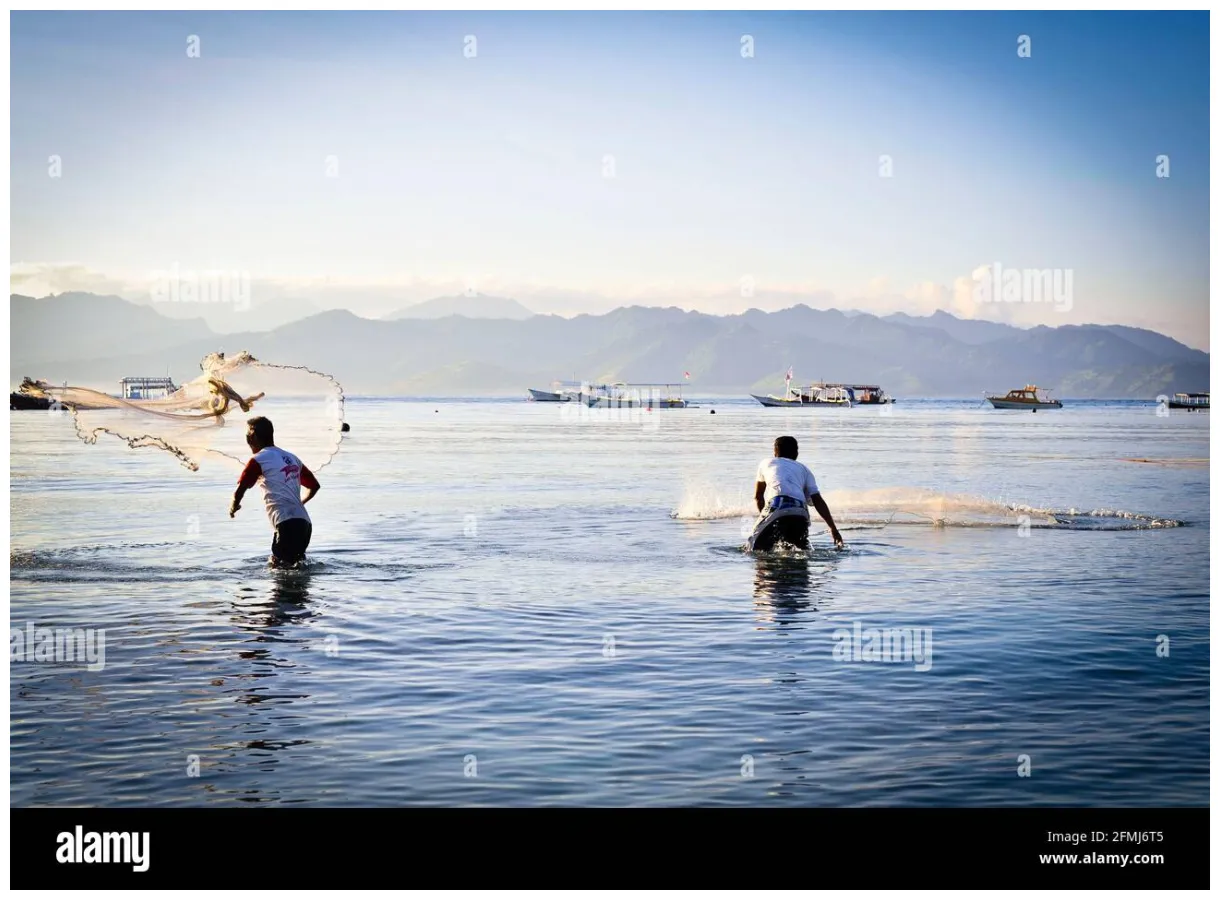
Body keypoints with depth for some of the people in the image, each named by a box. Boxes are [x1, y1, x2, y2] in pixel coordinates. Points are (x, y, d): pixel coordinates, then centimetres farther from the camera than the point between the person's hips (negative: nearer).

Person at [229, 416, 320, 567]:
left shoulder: (258, 460, -1)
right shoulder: (291, 458, 21)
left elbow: (239, 492, -7)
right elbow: (314, 486, 28)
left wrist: (233, 508, 14)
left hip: (287, 524, -7)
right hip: (305, 523, 7)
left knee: (279, 568, -6)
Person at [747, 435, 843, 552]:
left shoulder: (766, 463, 29)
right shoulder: (804, 469, 30)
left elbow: (758, 496, 36)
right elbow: (818, 501, 19)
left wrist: (764, 516, 50)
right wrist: (833, 529, 17)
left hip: (776, 508, -2)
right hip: (800, 513, 2)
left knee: (756, 549, 2)